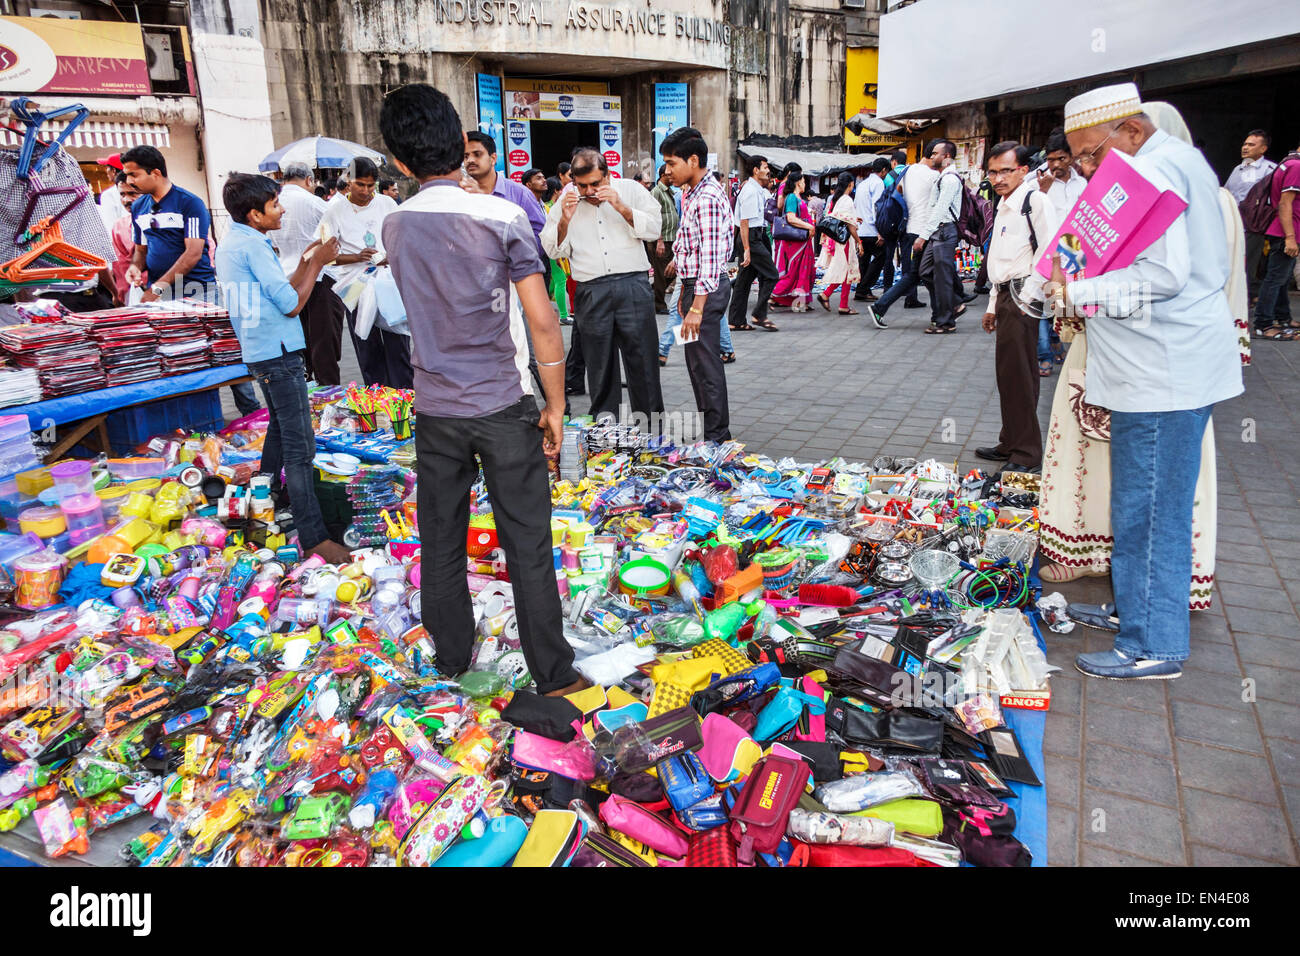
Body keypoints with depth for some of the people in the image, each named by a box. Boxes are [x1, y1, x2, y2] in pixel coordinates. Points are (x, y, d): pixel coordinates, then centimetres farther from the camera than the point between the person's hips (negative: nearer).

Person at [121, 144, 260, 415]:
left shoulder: (189, 203, -7)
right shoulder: (139, 207, 14)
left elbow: (193, 253, -14)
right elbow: (141, 249, 23)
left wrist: (159, 287, -18)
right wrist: (135, 267, -2)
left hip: (197, 292, -6)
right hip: (160, 295, 6)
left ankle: (252, 412, 7)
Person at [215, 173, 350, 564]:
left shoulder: (231, 242, 13)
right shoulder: (253, 246, -16)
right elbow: (291, 304, -15)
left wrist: (305, 261, 10)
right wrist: (317, 263, -6)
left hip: (261, 351, 10)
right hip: (279, 352, -10)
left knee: (280, 427, 26)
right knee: (299, 446, -11)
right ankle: (313, 536, -10)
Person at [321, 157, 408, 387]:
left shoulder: (387, 204, 7)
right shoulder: (335, 211, 0)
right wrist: (357, 258, -17)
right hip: (356, 288, -1)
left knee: (398, 344, 1)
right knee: (368, 350, 4)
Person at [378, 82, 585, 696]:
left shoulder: (395, 226, 2)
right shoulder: (502, 217, -11)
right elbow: (542, 322, -12)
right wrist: (555, 404, -3)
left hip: (435, 409, 4)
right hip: (503, 405, -3)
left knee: (441, 541, 15)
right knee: (527, 544, 4)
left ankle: (452, 657, 31)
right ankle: (553, 674, 14)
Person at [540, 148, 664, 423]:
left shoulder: (630, 190, 8)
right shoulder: (566, 201, 11)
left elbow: (654, 229, 0)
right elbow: (553, 250, 10)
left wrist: (621, 207, -10)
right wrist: (564, 219, -6)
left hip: (633, 284, -1)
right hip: (591, 291, 1)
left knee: (642, 354, 1)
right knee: (598, 358, 6)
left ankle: (649, 418, 11)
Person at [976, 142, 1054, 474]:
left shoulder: (1035, 199, -9)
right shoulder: (1003, 206, 19)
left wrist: (1029, 295, -19)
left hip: (1023, 299, -9)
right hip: (1006, 296, 9)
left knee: (1019, 376, -7)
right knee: (1007, 374, 14)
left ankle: (1027, 455, 1)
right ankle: (1010, 444, 24)